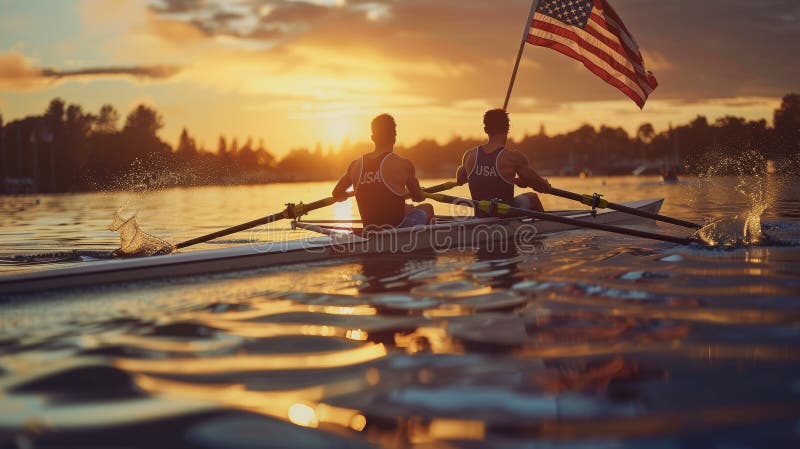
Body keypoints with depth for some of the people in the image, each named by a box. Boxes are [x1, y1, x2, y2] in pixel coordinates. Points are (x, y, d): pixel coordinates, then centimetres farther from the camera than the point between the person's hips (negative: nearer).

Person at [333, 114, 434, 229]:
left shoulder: (356, 165, -1)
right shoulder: (403, 164, -13)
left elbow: (336, 195, 9)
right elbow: (419, 197, -2)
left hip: (369, 228, 5)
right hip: (397, 226, -5)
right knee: (427, 208, 25)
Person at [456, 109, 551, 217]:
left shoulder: (470, 156, -7)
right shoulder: (513, 157, -19)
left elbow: (459, 181, 14)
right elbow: (545, 188, -10)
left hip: (480, 217, 4)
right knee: (533, 197, 26)